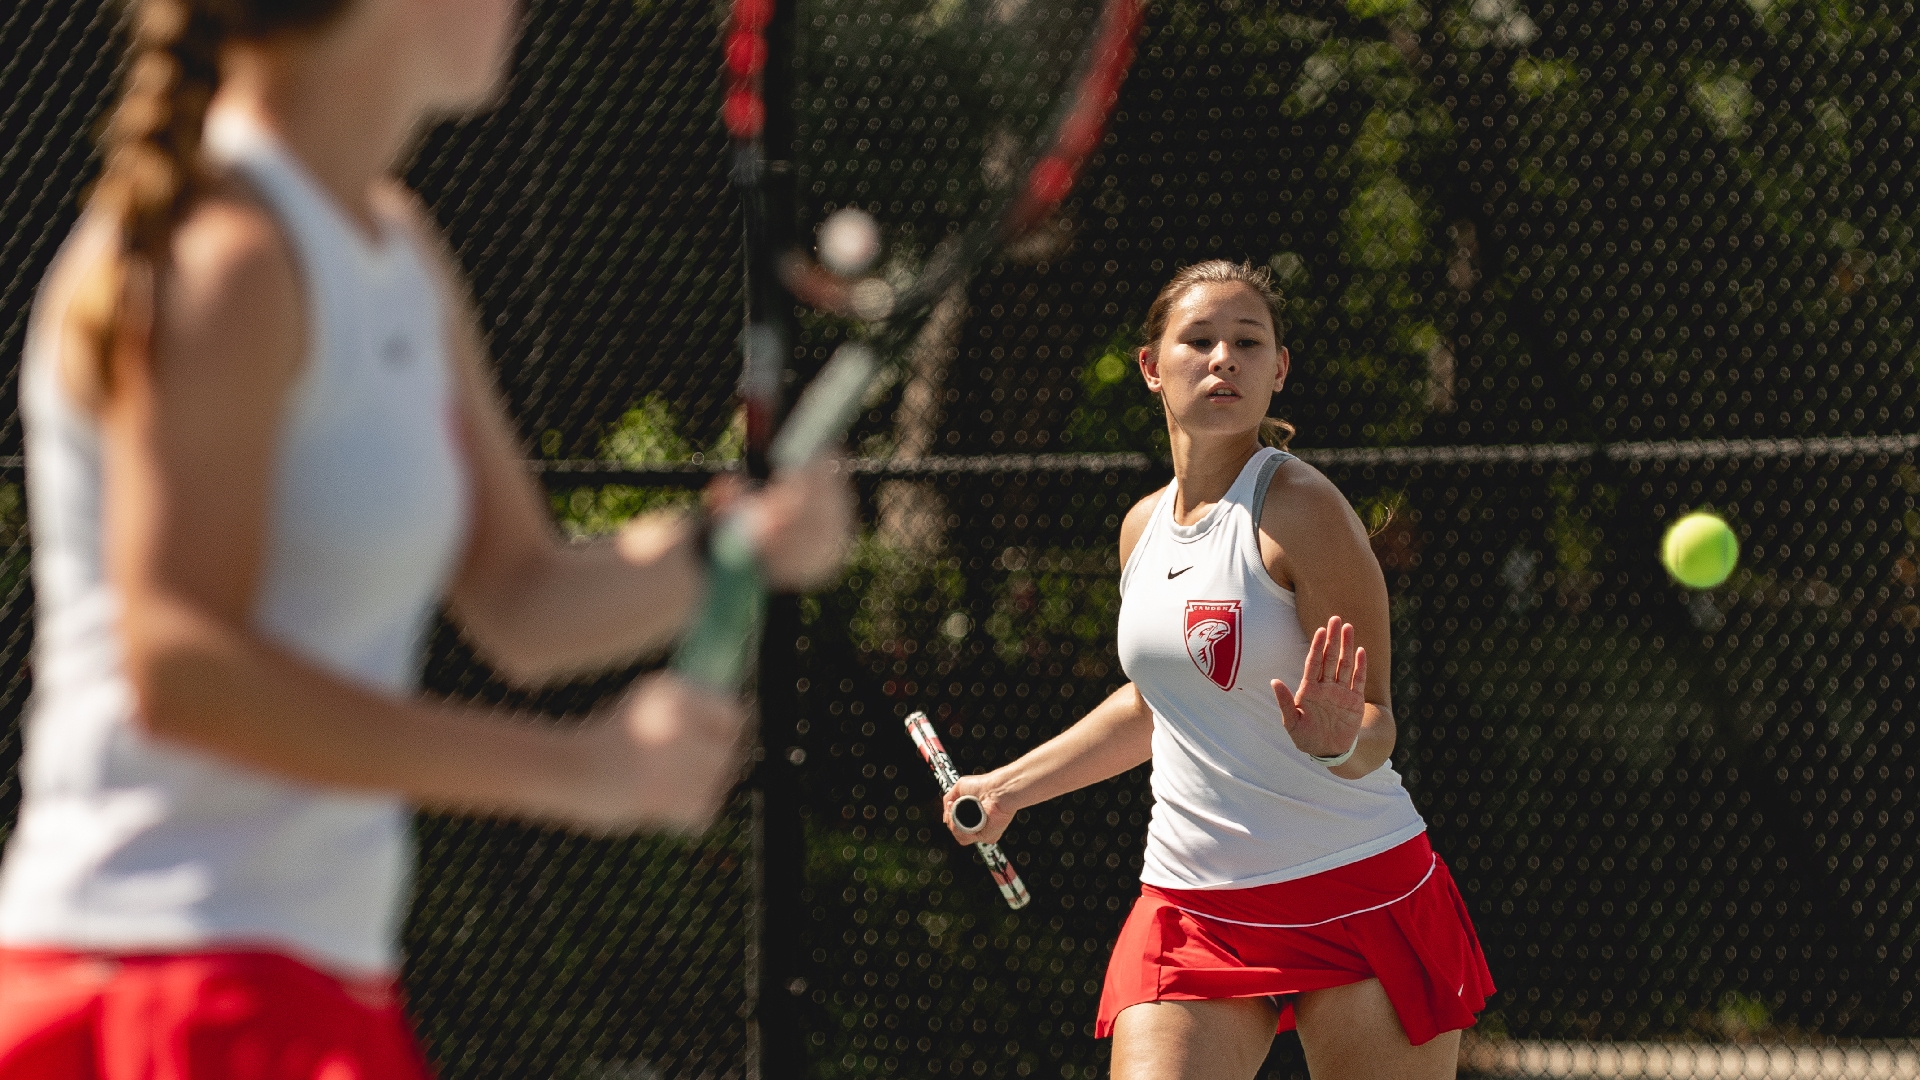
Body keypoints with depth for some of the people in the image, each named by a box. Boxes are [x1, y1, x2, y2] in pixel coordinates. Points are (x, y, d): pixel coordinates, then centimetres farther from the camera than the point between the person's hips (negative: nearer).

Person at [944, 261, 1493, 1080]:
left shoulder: (1299, 509, -10)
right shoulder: (1144, 528, 9)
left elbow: (1377, 727, -13)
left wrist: (1340, 741, -36)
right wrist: (1009, 787, 34)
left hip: (1359, 895, -4)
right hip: (1189, 911, 4)